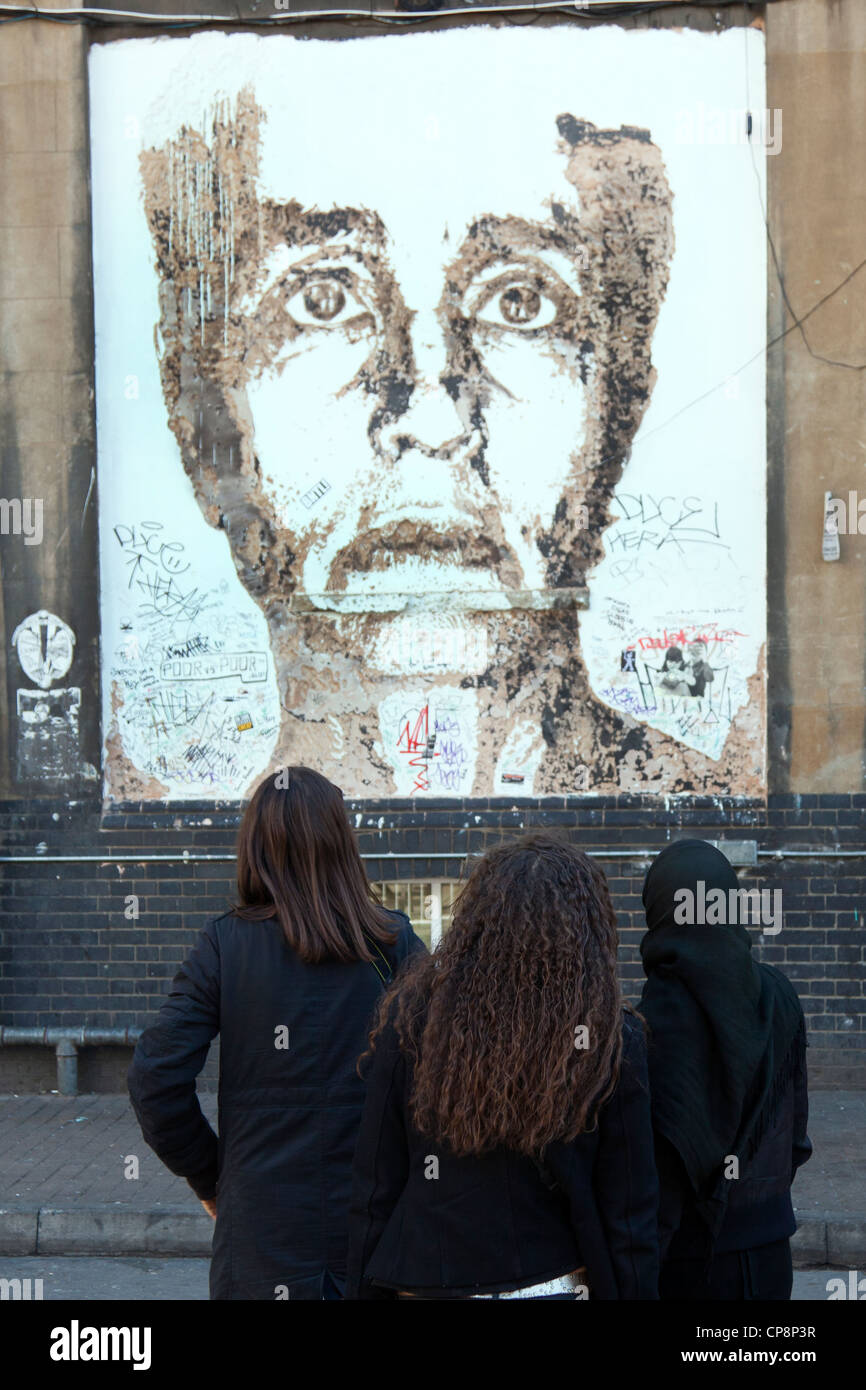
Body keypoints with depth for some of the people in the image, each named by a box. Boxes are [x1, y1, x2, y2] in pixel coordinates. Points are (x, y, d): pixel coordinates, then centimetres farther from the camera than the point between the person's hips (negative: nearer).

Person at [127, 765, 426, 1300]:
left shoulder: (225, 944, -7)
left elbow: (155, 1080, -9)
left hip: (260, 1214, 0)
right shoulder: (394, 943, -6)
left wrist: (208, 1176, 5)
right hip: (373, 1211, 1)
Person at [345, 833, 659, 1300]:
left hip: (422, 1281, 1)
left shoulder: (410, 1018, -6)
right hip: (552, 1282, 0)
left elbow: (374, 1191, -3)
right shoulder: (613, 1042, -7)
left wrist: (362, 1287, 5)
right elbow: (629, 1214, -5)